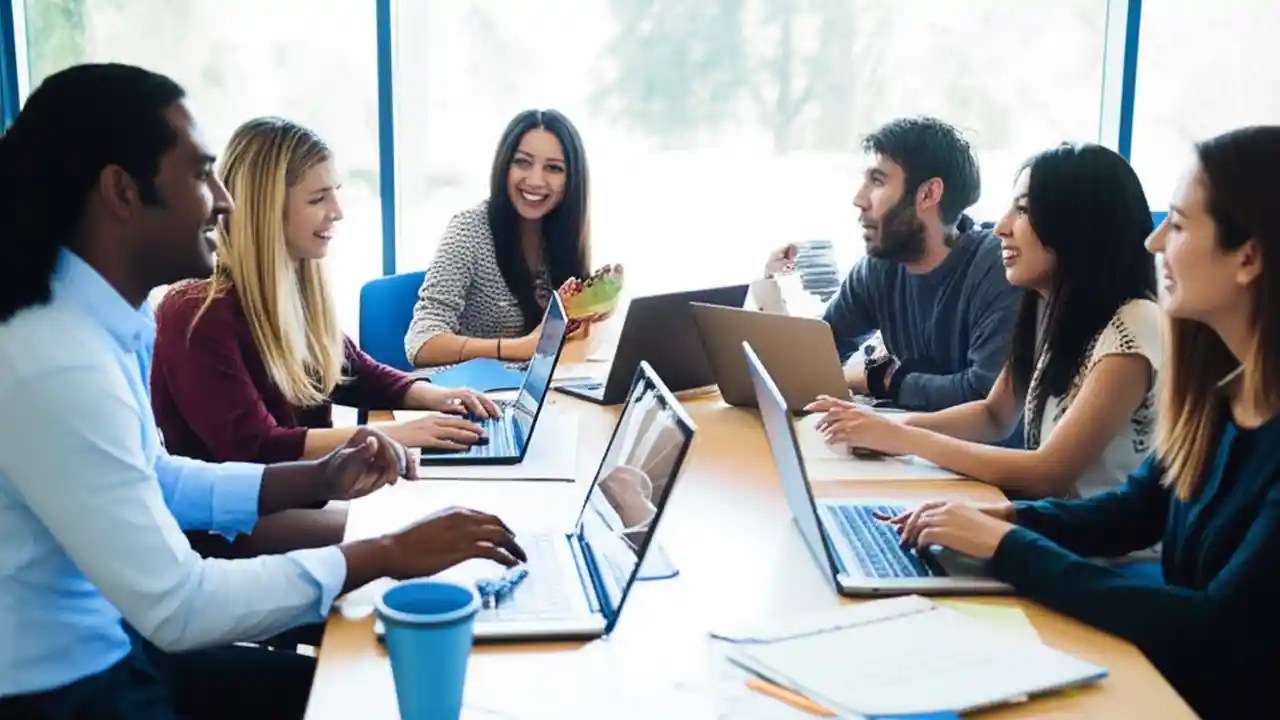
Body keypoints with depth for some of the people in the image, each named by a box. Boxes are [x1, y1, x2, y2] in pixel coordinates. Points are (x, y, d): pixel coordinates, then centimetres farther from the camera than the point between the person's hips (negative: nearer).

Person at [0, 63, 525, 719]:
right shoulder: (56, 365, -28)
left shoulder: (106, 320, 0)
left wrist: (317, 481, 1)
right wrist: (387, 555, -20)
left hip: (114, 644, 8)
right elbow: (177, 608, -26)